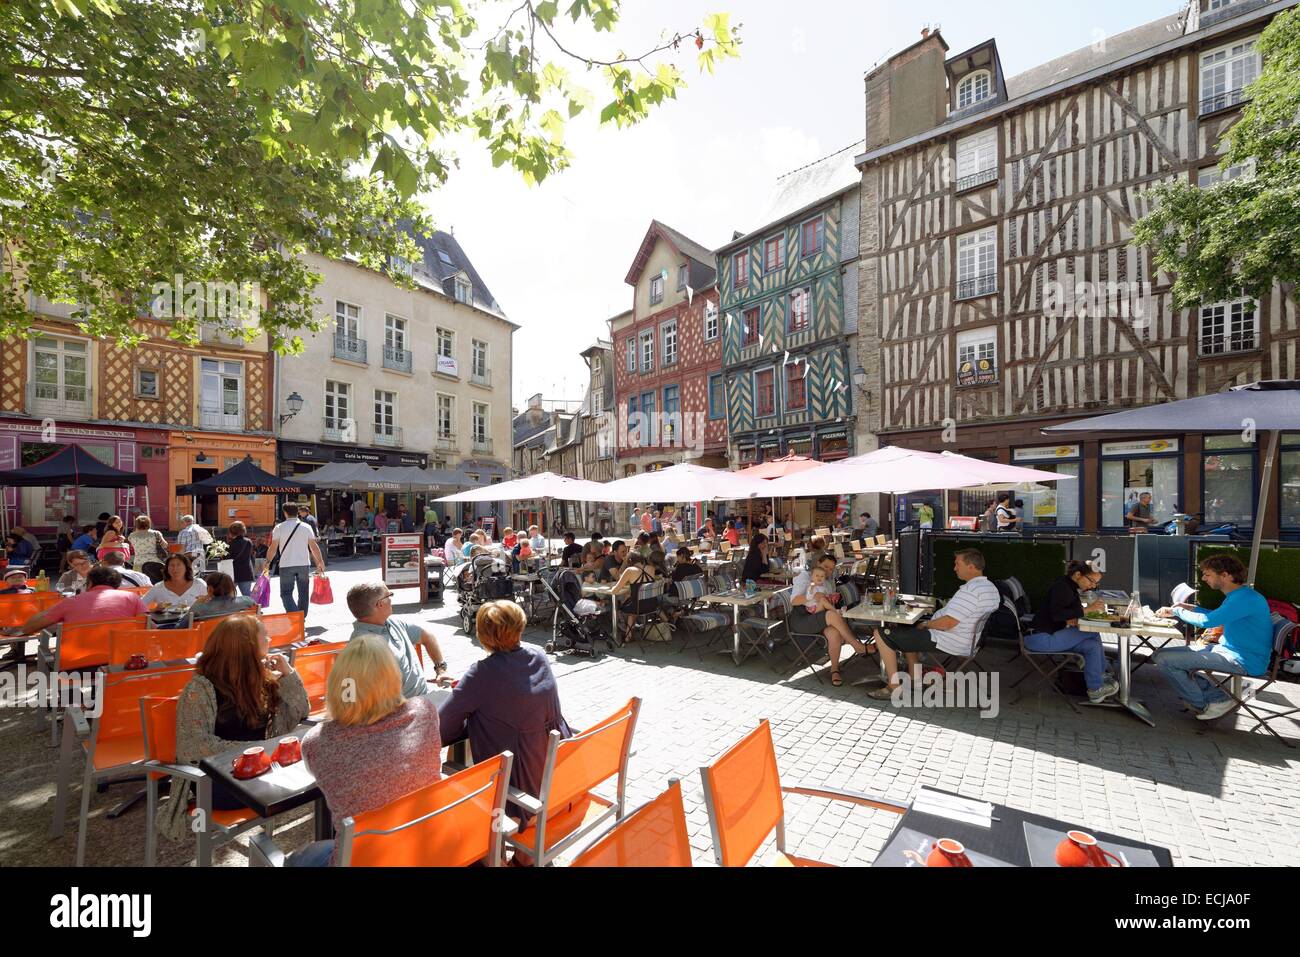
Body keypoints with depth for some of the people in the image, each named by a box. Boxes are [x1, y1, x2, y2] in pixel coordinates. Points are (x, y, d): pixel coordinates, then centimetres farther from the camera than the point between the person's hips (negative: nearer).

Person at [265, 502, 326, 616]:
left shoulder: (279, 528, -2)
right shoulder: (306, 527, 1)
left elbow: (273, 548, -3)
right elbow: (314, 547, 1)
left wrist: (267, 562, 10)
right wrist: (320, 562, 9)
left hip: (286, 565, -2)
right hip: (304, 564, 2)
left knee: (286, 593, 4)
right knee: (303, 593, 13)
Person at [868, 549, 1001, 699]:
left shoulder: (970, 590, -26)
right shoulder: (991, 587, 6)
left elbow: (946, 623, -28)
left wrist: (926, 624, -10)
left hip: (947, 643, -11)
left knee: (882, 634, -10)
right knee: (906, 631, 31)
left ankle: (894, 687, -3)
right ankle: (915, 678, 26)